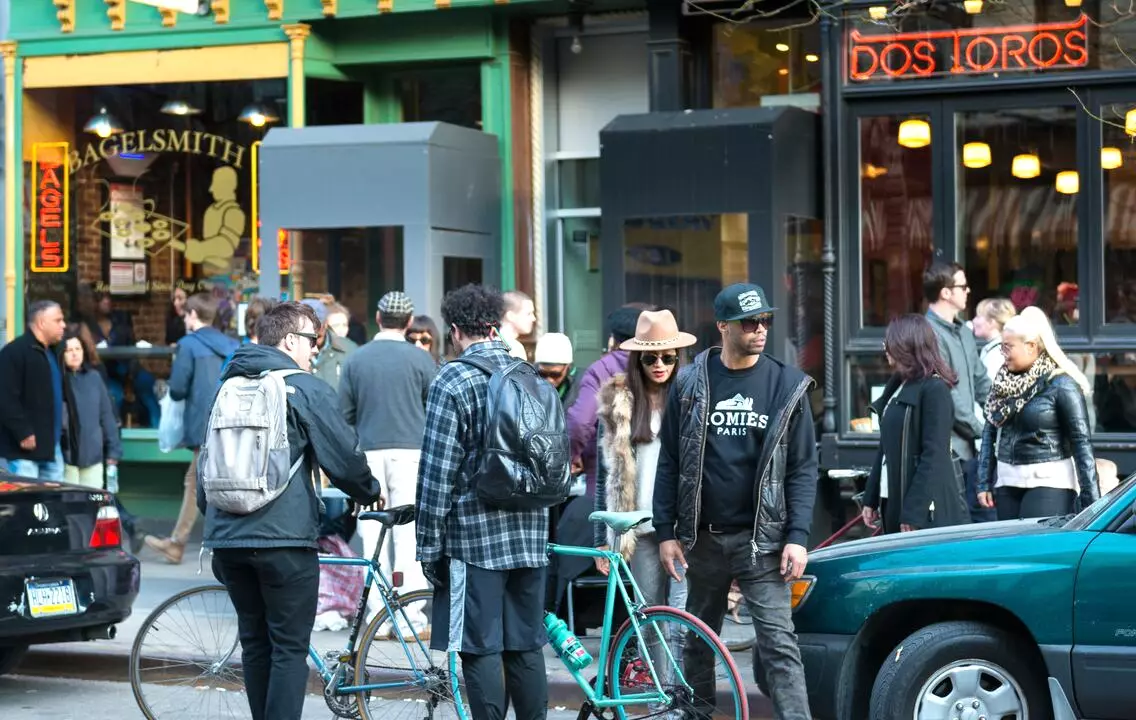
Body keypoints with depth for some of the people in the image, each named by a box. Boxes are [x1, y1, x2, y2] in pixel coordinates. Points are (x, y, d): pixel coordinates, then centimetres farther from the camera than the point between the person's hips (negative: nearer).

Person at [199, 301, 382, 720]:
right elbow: (344, 458, -3)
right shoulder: (306, 389, -4)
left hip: (227, 536, 6)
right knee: (289, 649, -1)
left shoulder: (228, 387, 15)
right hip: (284, 537, -6)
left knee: (255, 642, 15)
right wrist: (369, 493, 16)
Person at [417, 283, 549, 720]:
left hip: (475, 535, -6)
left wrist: (429, 544, -5)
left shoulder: (452, 381, -9)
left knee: (480, 649, -1)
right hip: (530, 532, 6)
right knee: (526, 646, 12)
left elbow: (437, 470, -11)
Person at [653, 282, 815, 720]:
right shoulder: (691, 384, 3)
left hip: (761, 539, -2)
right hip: (703, 538, 2)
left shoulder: (787, 385, 1)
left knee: (778, 643, -9)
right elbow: (669, 462, 5)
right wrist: (666, 532, 0)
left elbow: (803, 467, 0)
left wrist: (797, 537, -9)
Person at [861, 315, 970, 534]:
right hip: (894, 502, 8)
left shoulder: (934, 389, -11)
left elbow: (934, 457, -16)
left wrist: (913, 514, -19)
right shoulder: (897, 386, 15)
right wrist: (871, 499, 16)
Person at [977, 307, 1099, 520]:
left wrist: (1091, 499, -12)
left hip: (1049, 481, -6)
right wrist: (984, 483, 8)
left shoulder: (1061, 384, -10)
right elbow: (990, 432, 12)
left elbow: (1080, 442, -10)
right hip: (1007, 482, 6)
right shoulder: (1003, 381, 8)